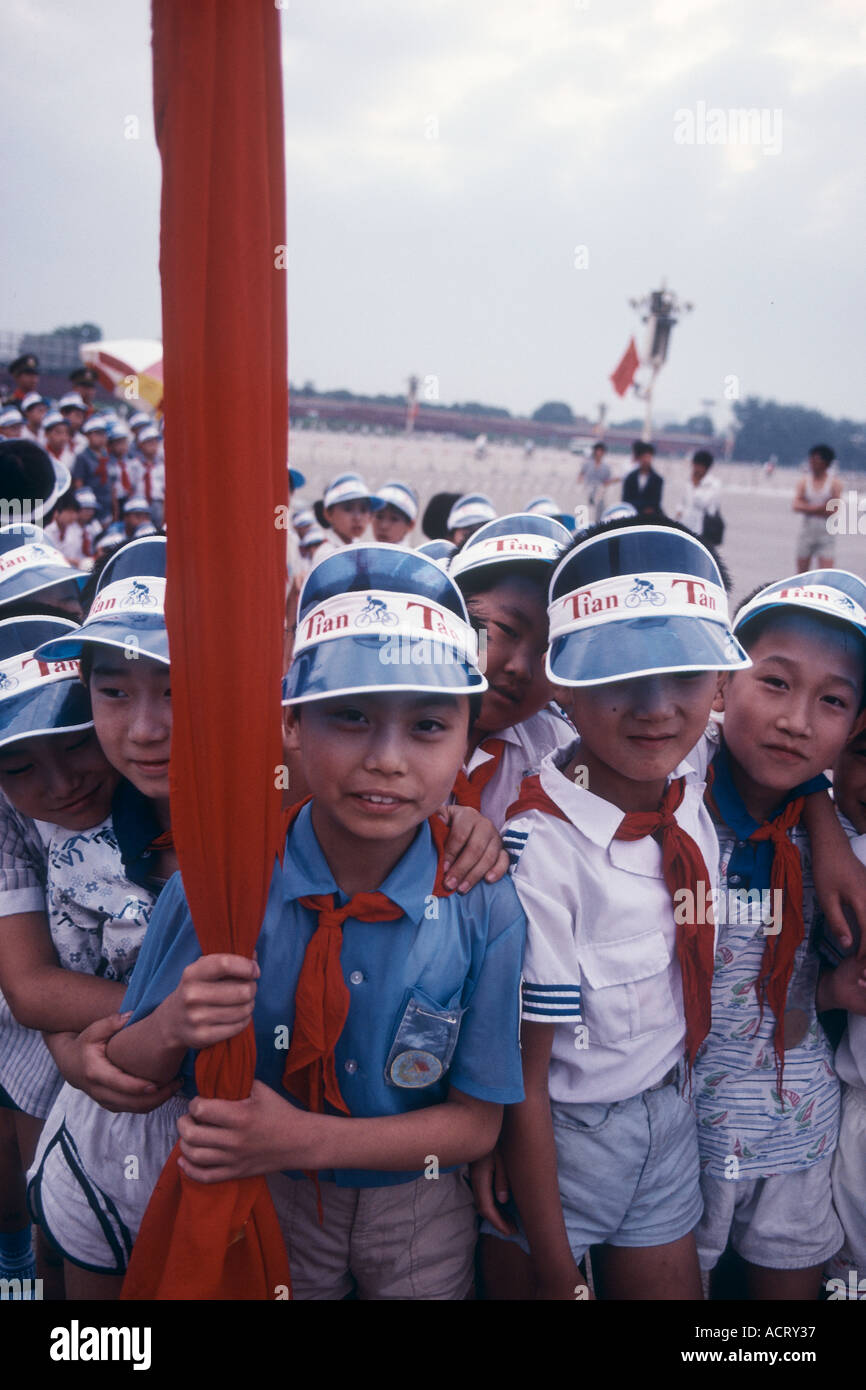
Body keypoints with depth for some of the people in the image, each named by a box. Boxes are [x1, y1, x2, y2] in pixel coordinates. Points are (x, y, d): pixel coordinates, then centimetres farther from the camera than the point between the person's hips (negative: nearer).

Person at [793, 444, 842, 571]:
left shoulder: (835, 481, -2)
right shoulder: (804, 480, 3)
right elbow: (796, 506, -10)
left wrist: (808, 508, -12)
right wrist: (821, 508, -16)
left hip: (826, 534, -2)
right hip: (806, 532, 2)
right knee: (802, 574, 9)